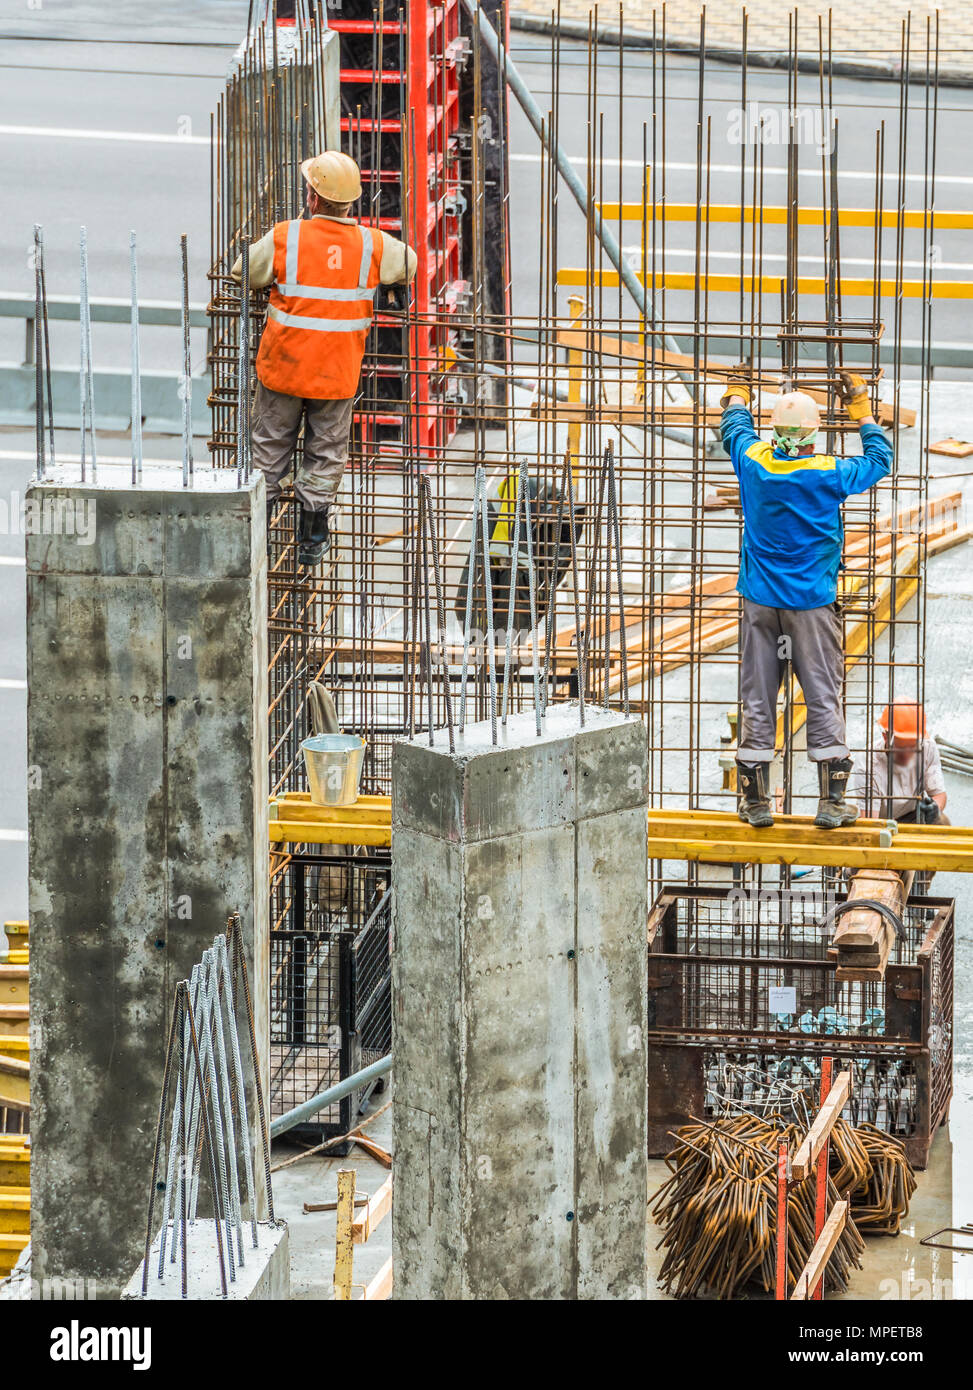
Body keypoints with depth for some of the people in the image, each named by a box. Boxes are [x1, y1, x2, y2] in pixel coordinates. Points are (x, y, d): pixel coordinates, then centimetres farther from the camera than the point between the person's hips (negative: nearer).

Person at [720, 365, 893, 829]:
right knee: (823, 698, 2)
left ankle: (756, 801, 7)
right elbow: (879, 460, 7)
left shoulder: (753, 462, -4)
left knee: (756, 699, 5)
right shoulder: (830, 474, -10)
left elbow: (734, 428, 19)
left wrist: (737, 392, 37)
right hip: (813, 602, -2)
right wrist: (862, 411, 18)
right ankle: (832, 802, 1)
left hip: (760, 601, 2)